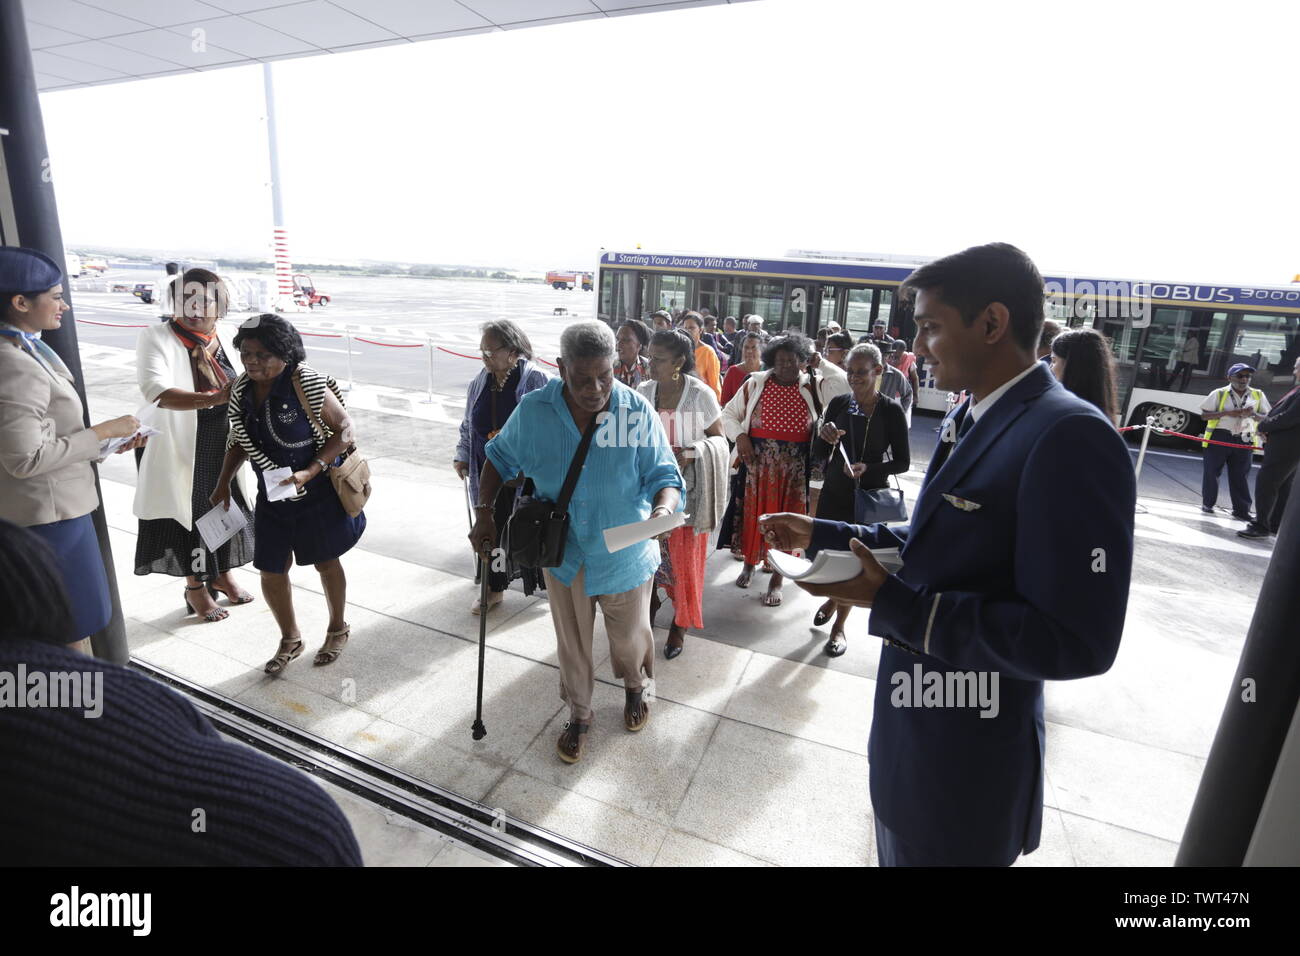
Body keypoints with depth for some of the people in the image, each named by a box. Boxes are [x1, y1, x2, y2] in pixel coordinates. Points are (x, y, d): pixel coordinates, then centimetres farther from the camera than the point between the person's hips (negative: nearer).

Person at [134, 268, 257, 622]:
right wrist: (213, 398, -43)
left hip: (225, 449, 5)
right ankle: (195, 587, 29)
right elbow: (156, 391, -31)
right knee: (190, 516, 9)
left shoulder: (223, 337, 2)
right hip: (184, 451, -5)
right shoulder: (157, 338, -14)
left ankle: (222, 574, 39)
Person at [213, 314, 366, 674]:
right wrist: (223, 483, 6)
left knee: (326, 563, 13)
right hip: (272, 498, 5)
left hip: (318, 493, -5)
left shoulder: (307, 385, -21)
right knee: (271, 572, 10)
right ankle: (290, 640, 34)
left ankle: (337, 629, 38)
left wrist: (309, 473, -27)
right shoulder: (242, 389, -2)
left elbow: (344, 431, -19)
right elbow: (239, 440, 12)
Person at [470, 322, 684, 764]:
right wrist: (484, 513, -7)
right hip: (563, 553, 2)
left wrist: (663, 509, -38)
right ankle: (578, 715, 47)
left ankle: (634, 687, 56)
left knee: (629, 637, 20)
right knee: (572, 643, 20)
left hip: (625, 555, -1)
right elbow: (500, 457, 2)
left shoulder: (638, 412, -20)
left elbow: (664, 477, -16)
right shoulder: (533, 411, -14)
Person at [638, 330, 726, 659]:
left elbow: (718, 438, -4)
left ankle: (681, 623, 24)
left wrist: (690, 454, -20)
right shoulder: (643, 392, -1)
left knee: (684, 554, 6)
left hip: (687, 486, -3)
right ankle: (649, 603, 36)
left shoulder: (701, 394, -12)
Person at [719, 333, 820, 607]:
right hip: (757, 461, 1)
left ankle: (777, 579, 23)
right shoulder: (756, 384, -1)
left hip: (795, 467, 0)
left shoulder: (812, 388, 0)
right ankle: (749, 563, 38)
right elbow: (729, 413, 4)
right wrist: (740, 436, -10)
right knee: (753, 512, 12)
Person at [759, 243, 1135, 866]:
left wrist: (893, 604, -28)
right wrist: (822, 535, 6)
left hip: (968, 766, -8)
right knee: (897, 848, 28)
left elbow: (1076, 643, -28)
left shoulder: (1069, 439, -26)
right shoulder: (969, 419, 4)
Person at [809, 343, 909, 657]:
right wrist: (824, 437, -20)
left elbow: (902, 462, -6)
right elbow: (818, 455, 2)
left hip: (869, 496, -3)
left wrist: (868, 468, -22)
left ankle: (839, 626, 24)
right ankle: (833, 599, 42)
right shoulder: (838, 404, -1)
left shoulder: (891, 411, -9)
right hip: (834, 492, 3)